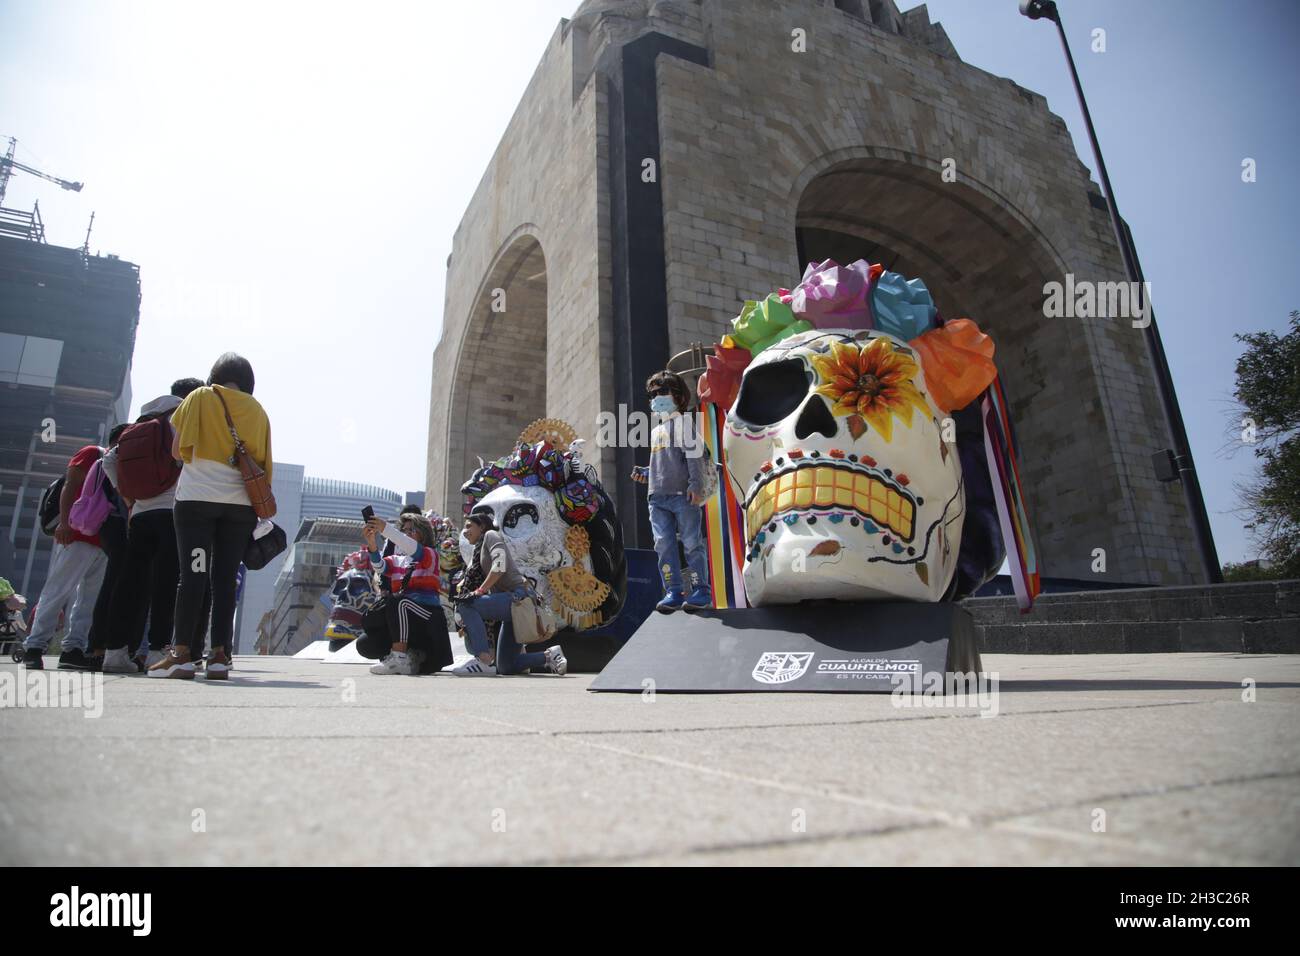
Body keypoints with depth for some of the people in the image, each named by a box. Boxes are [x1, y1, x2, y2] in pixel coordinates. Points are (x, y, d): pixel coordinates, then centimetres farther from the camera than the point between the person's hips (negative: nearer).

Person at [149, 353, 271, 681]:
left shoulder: (199, 397, 8)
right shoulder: (258, 410, 13)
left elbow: (177, 451, 8)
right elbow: (263, 463, 10)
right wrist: (259, 508, 17)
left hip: (196, 498, -2)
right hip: (240, 504, 2)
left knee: (193, 575, -3)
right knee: (224, 579, 2)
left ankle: (181, 654, -5)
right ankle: (219, 656, -1)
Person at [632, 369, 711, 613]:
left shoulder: (683, 422, 3)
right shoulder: (656, 431, 26)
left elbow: (695, 455, -7)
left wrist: (696, 484, -17)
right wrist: (646, 473, 16)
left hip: (682, 494, -7)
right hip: (657, 497, 7)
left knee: (692, 543, -4)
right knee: (664, 545, -1)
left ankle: (702, 590, 3)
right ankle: (674, 592, 2)